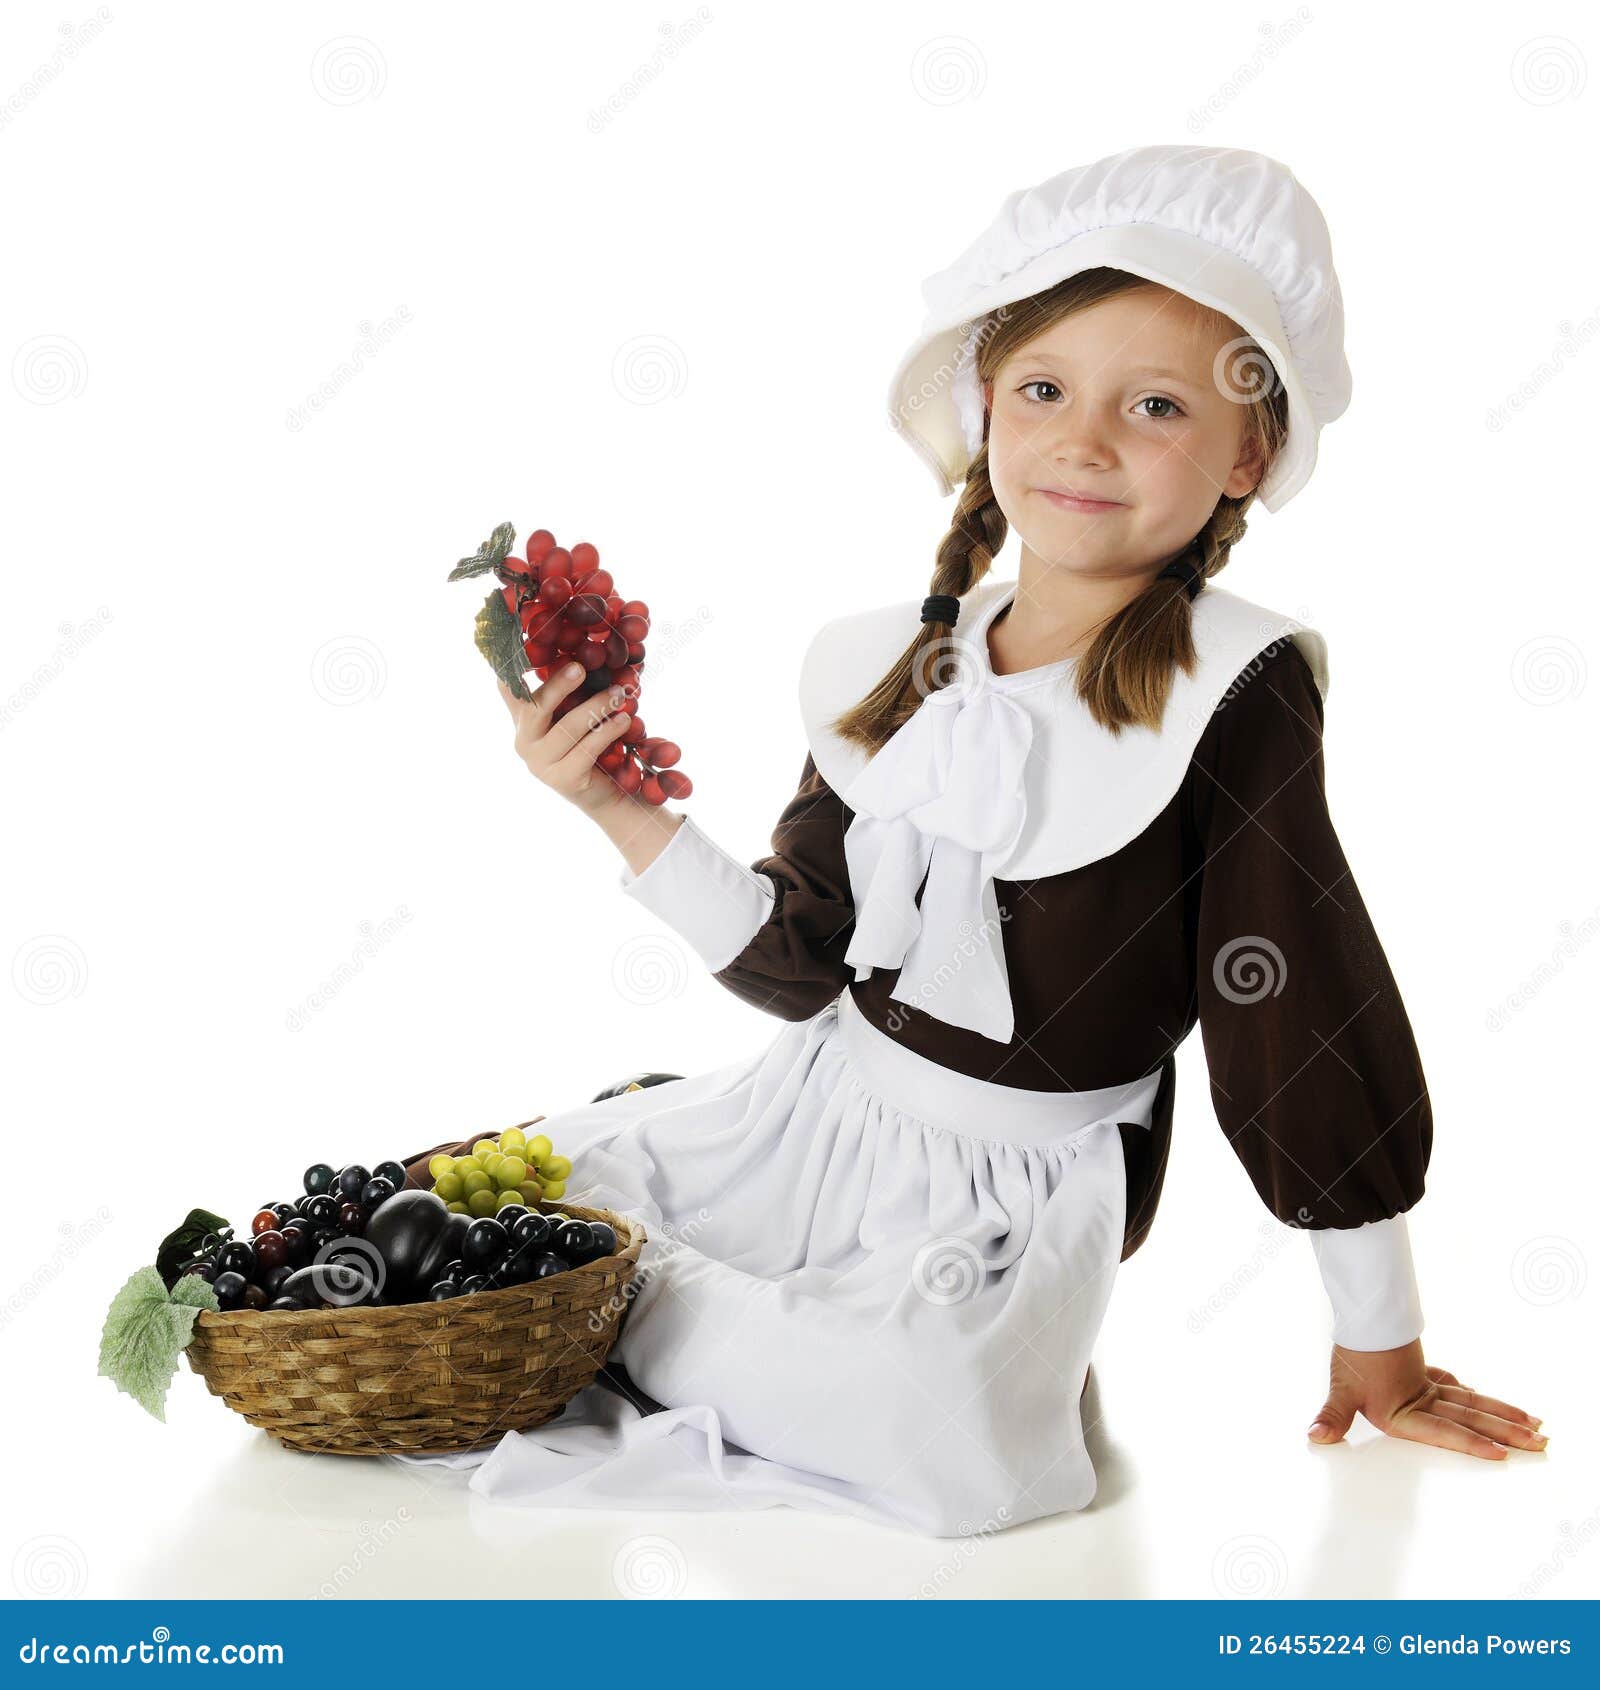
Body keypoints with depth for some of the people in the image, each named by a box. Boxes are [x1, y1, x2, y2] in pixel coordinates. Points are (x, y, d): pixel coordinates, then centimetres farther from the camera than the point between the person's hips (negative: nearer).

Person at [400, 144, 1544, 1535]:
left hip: (1021, 1195, -4)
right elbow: (804, 961, 3)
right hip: (820, 1108, 5)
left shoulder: (1234, 691, -17)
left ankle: (653, 1318, -5)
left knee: (946, 1439, -32)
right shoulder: (898, 663, -2)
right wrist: (622, 810, -9)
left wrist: (1381, 1345, -6)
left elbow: (1309, 1017, -13)